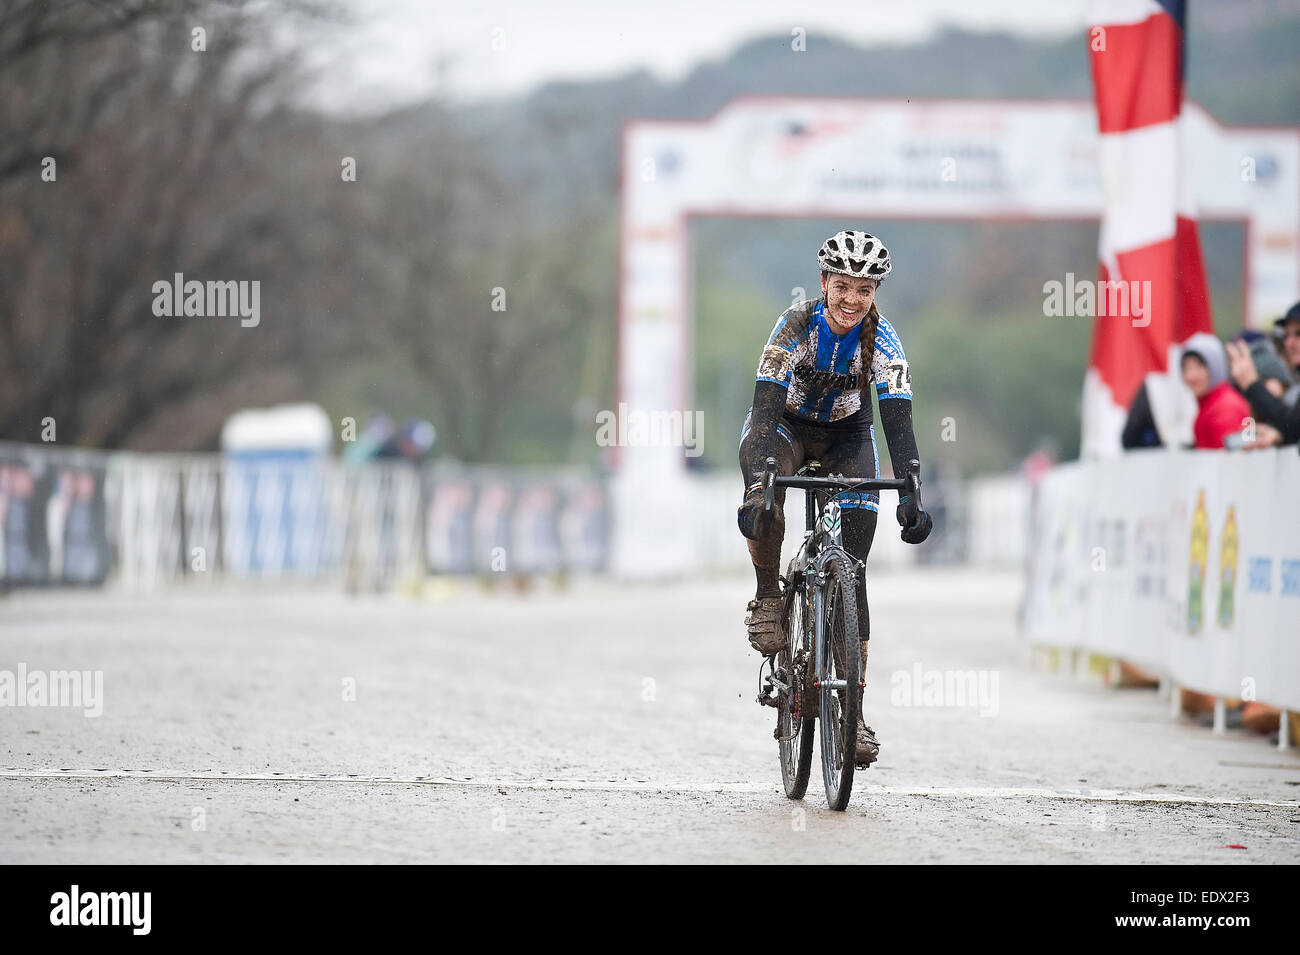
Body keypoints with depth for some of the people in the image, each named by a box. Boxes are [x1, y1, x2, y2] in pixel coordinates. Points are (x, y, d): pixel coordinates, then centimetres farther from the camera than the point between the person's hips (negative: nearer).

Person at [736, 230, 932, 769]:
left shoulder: (881, 340, -22)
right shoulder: (796, 325, -26)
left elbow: (898, 421, -28)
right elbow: (766, 406, -34)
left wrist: (910, 497, -42)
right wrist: (756, 487, -48)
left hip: (847, 436, 1)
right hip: (786, 426, -1)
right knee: (764, 496, -38)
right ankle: (768, 597, -13)